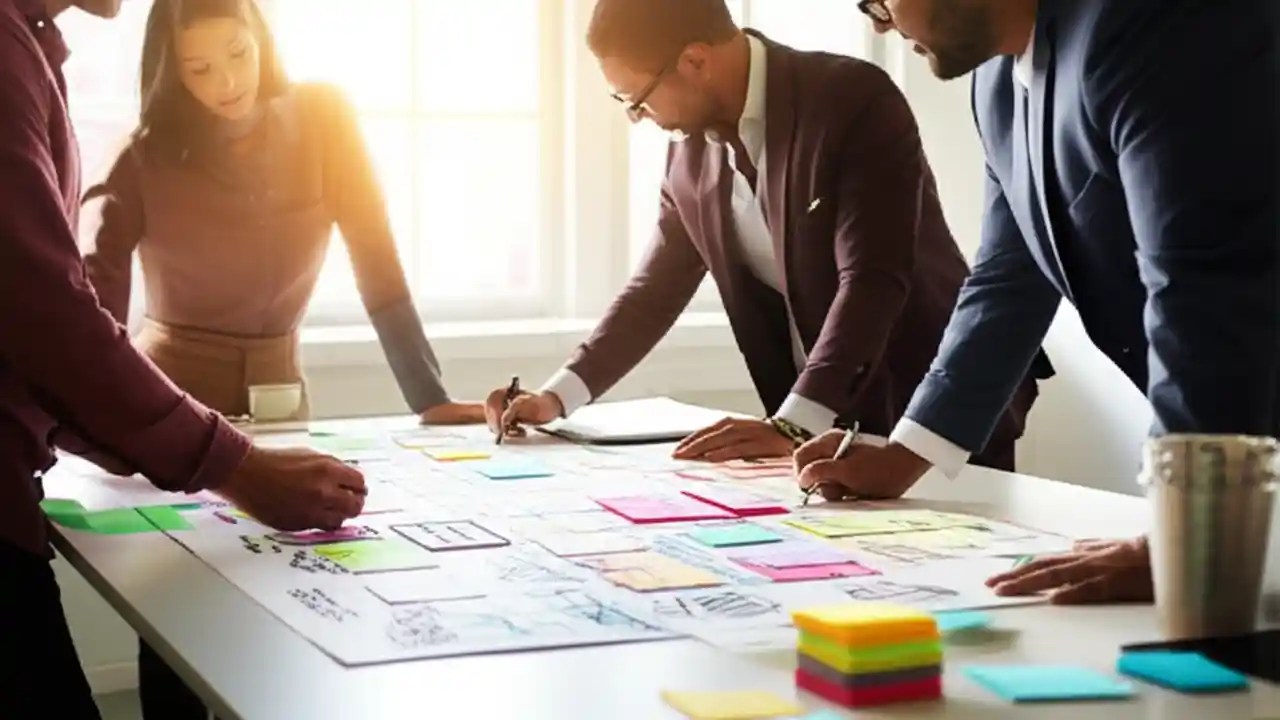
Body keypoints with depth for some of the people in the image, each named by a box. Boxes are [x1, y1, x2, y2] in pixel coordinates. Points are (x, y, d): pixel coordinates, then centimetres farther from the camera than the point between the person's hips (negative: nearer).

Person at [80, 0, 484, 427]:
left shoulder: (320, 118, -4)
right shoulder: (150, 156, -9)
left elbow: (376, 259, -6)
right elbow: (96, 282, -19)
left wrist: (429, 399, -15)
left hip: (277, 394, 1)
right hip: (172, 397, -1)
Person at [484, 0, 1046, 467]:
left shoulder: (855, 100, -20)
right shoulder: (691, 149, 1)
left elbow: (872, 279, -28)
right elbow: (659, 284, 11)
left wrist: (792, 425, -37)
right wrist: (560, 394, 1)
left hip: (942, 413, -5)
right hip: (827, 427, 6)